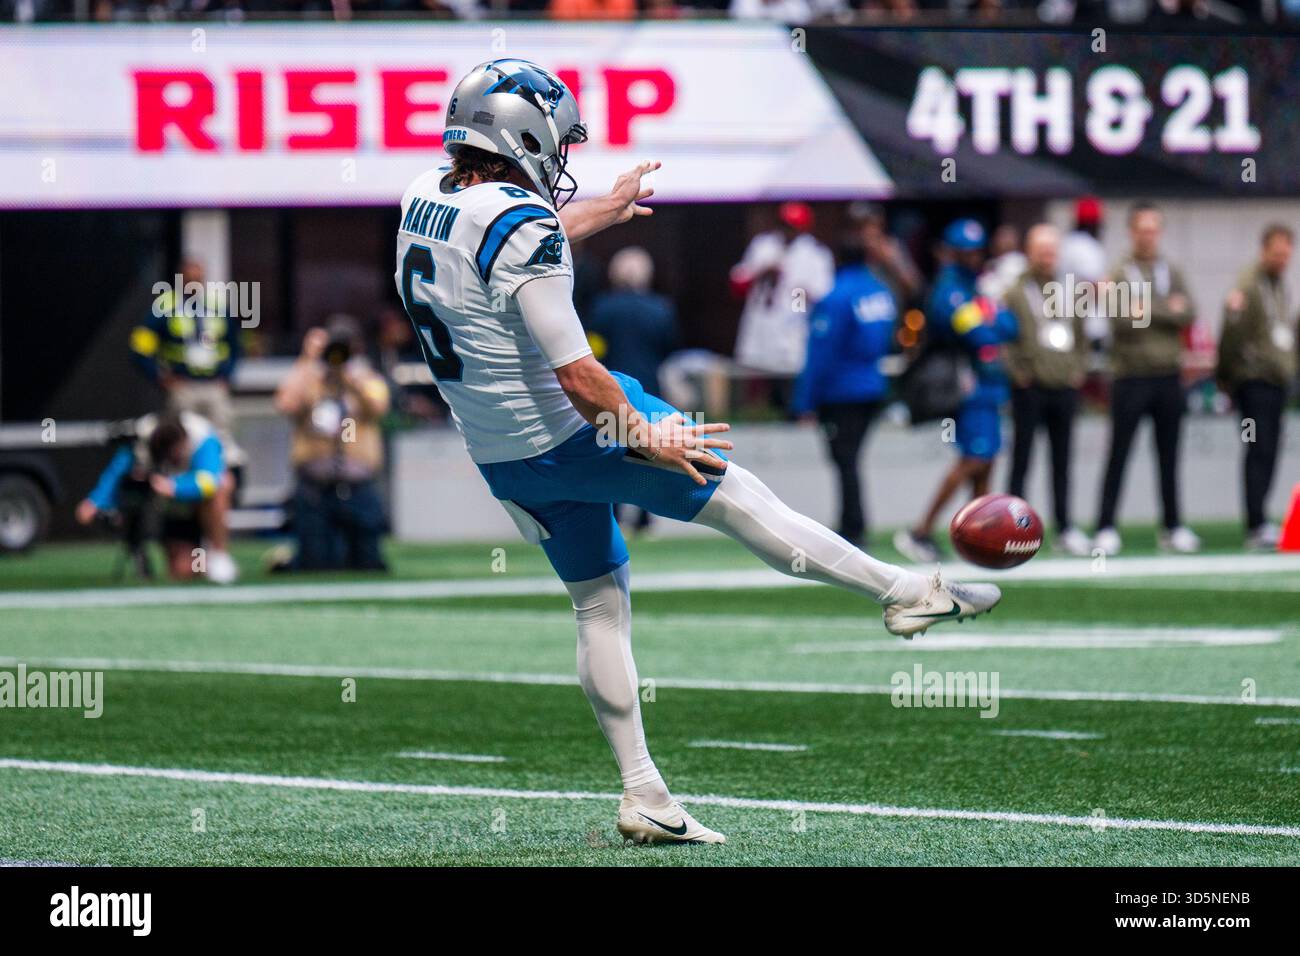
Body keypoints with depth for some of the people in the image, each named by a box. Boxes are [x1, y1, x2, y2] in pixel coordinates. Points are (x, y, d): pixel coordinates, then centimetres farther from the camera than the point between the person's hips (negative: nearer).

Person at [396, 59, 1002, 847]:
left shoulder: (426, 199, 2)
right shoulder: (517, 221, -24)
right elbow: (575, 374, -24)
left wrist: (605, 209, 36)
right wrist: (647, 440, -13)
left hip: (500, 456, 8)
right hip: (574, 431, -8)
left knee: (599, 603, 15)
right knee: (734, 495, 5)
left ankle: (643, 795, 15)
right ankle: (908, 592, 16)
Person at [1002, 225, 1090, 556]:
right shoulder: (1014, 291, -4)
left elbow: (1081, 336, 20)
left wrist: (1078, 370, 9)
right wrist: (1017, 373, -12)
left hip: (1064, 389, 5)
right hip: (1030, 389, -5)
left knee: (1062, 462, 10)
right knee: (1021, 460, -1)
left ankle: (1065, 528, 14)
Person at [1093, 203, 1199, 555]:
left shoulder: (1171, 273, 10)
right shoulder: (1119, 274, -2)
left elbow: (1188, 314, -2)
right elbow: (1121, 319, -15)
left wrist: (1146, 310, -12)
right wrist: (1166, 311, -16)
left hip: (1168, 378, 4)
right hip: (1131, 378, -4)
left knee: (1169, 457, 9)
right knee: (1118, 456, -2)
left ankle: (1172, 527, 16)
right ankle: (1106, 529, 1)